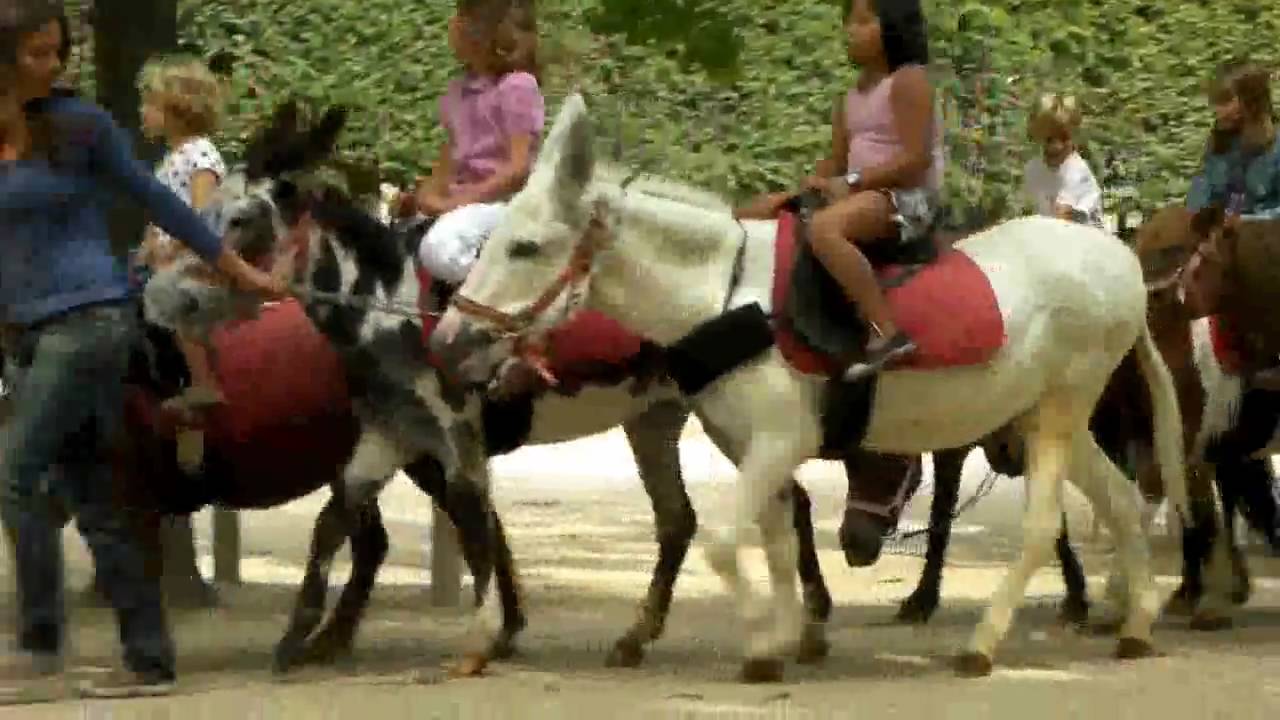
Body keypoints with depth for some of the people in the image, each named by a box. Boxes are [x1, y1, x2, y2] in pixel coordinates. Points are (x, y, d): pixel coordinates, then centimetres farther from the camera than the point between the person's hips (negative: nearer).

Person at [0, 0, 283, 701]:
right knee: (92, 500, 7)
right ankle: (148, 659, 11)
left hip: (89, 319, -6)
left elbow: (153, 197, 5)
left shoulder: (79, 124, -4)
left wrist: (236, 267, 11)